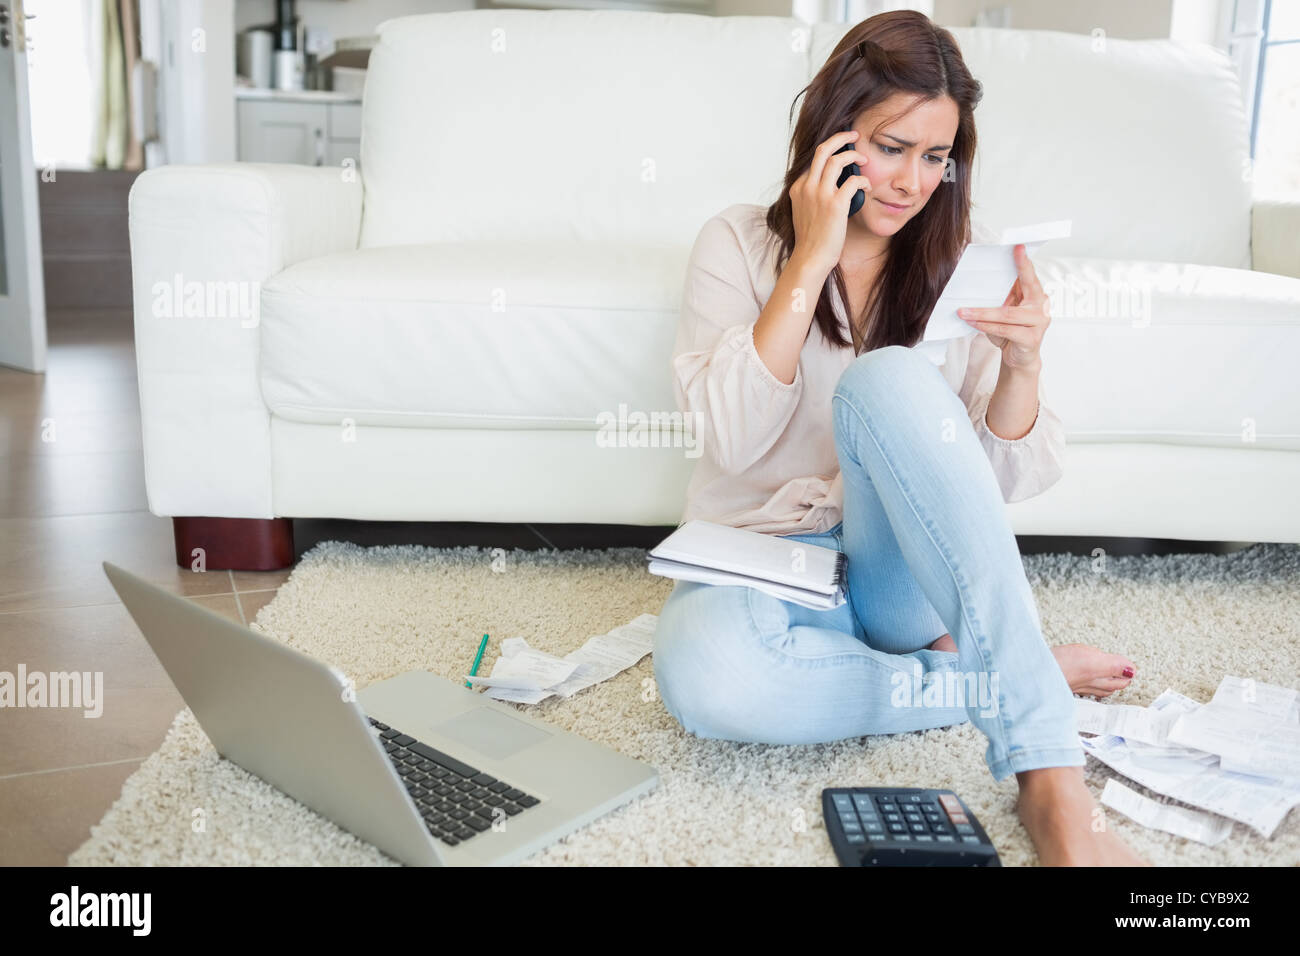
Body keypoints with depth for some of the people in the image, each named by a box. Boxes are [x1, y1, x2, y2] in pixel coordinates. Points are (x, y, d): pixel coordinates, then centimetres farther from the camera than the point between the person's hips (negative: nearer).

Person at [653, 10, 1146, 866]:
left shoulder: (958, 269, 3)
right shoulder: (741, 243, -1)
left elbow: (1002, 485, -1)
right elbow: (731, 438, -16)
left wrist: (1022, 363, -20)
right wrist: (811, 261, -19)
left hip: (910, 572, 1)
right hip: (770, 559, 0)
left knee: (888, 380, -31)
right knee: (703, 675, -37)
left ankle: (1048, 776, -33)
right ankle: (1016, 684, -16)